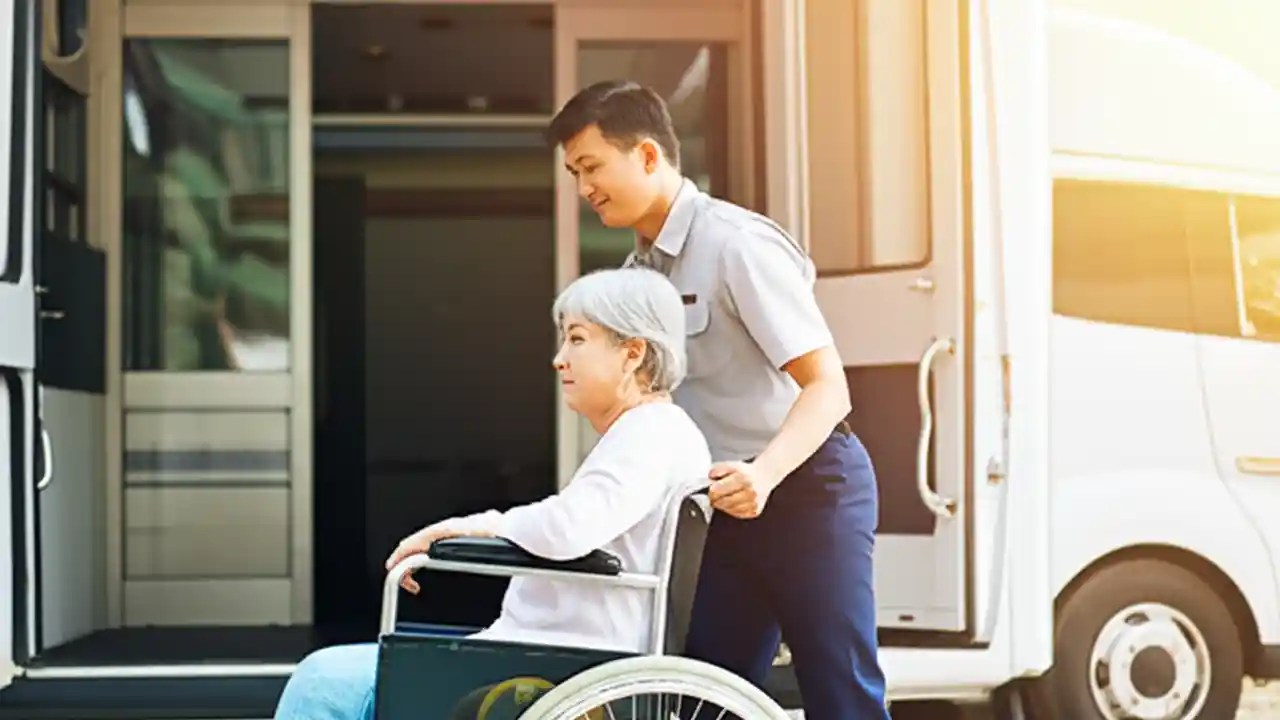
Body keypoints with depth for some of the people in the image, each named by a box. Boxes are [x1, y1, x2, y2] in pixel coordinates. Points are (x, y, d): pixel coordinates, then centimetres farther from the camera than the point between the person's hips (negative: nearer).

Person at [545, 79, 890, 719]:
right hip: (738, 500, 8)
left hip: (807, 486, -8)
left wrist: (764, 475, -35)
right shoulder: (641, 267, 9)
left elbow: (827, 387, -21)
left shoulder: (734, 243, -17)